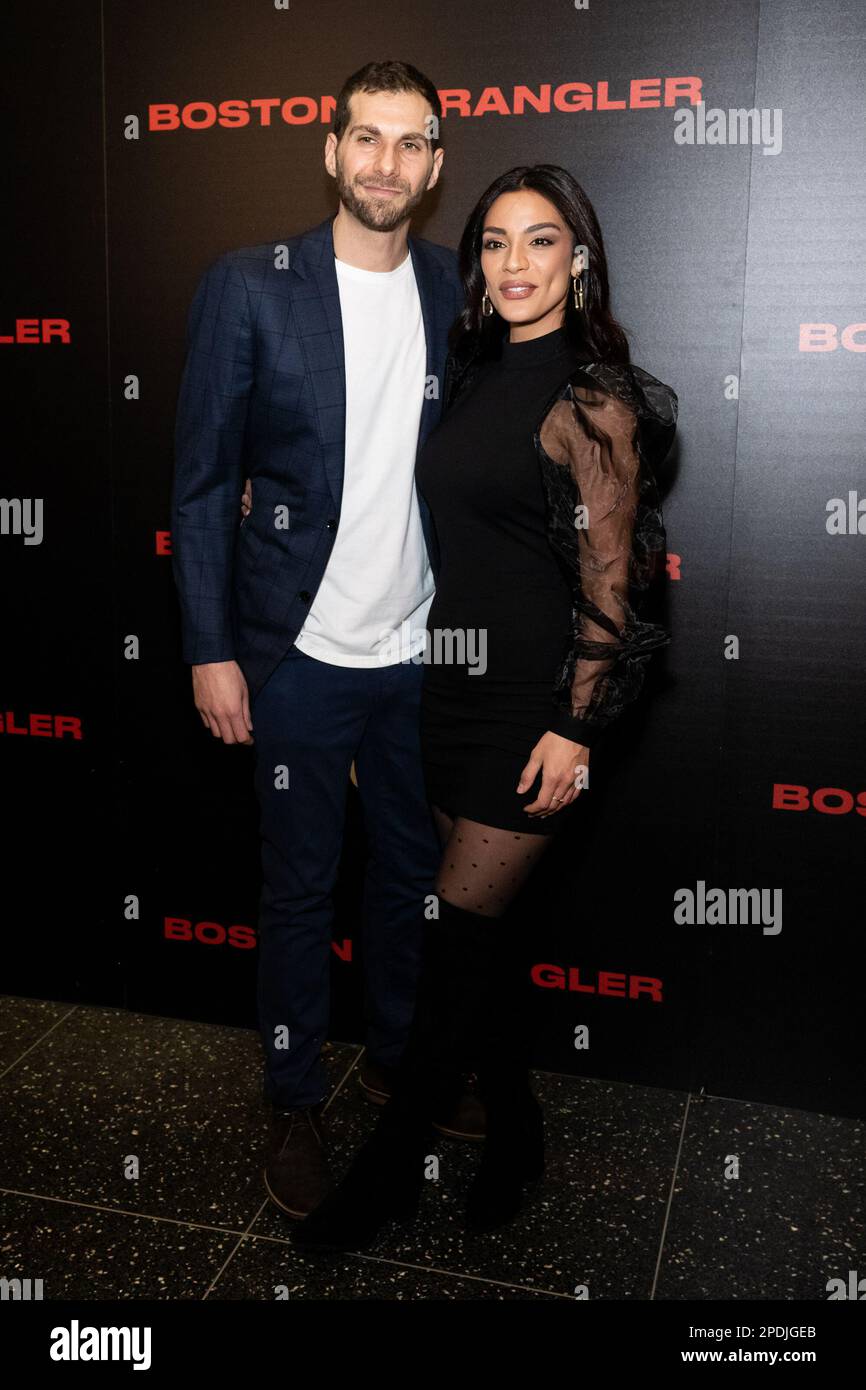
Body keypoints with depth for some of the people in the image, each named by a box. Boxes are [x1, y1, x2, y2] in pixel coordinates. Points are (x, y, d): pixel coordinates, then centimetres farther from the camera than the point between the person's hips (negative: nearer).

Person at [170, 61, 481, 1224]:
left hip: (423, 648, 4)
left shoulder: (459, 294, 4)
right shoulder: (248, 288, -6)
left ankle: (396, 1055, 40)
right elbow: (203, 481, -6)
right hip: (300, 650, -3)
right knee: (300, 886, 10)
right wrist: (210, 650, -9)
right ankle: (296, 1102, 30)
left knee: (410, 870, 17)